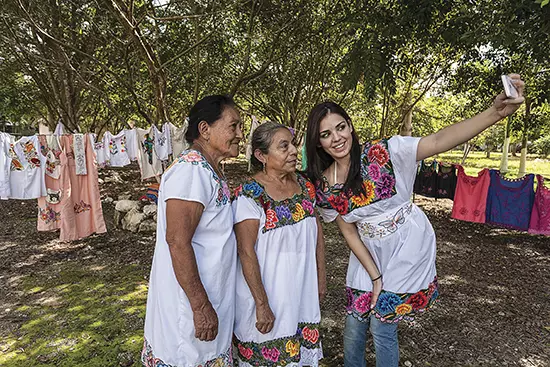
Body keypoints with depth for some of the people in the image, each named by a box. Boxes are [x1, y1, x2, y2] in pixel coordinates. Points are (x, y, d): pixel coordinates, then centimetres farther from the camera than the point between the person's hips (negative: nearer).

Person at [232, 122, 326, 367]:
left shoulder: (303, 184, 0)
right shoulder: (250, 194, -20)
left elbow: (317, 229, 8)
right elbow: (246, 252, -21)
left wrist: (321, 276, 9)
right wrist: (262, 304, -19)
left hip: (303, 289, 6)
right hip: (268, 290, -5)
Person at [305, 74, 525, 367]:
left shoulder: (381, 153, -21)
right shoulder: (323, 185, -10)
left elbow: (438, 141, -32)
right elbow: (350, 233, -4)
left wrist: (495, 112, -45)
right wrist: (375, 277, -7)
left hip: (408, 249, -4)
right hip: (370, 255, 4)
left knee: (382, 325, 4)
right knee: (355, 322, 16)